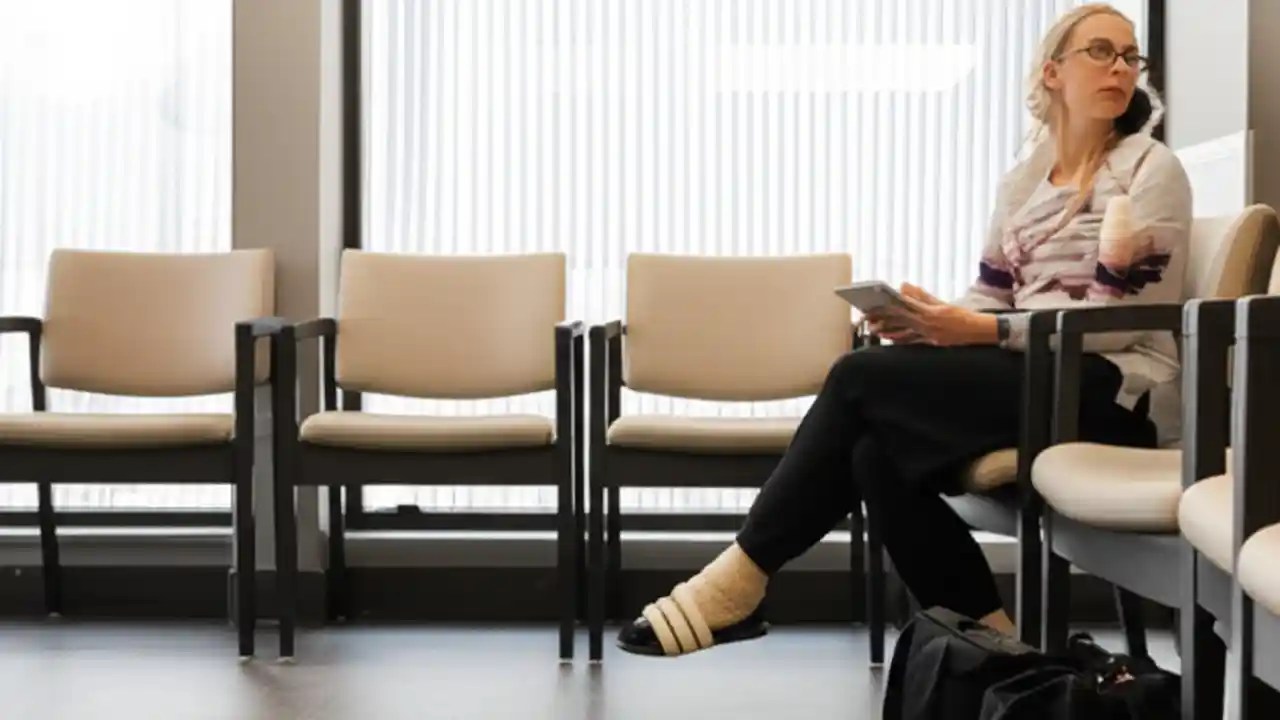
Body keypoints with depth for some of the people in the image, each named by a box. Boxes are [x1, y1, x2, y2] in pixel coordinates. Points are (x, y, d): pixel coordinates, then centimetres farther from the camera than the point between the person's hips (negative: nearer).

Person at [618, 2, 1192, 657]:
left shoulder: (1151, 169, -2)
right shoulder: (1024, 180, 17)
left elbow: (1123, 319, -11)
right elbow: (989, 298, 13)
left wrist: (985, 332, -19)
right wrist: (930, 318, -11)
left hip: (1110, 395, -6)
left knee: (860, 376, -19)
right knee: (879, 453, -23)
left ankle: (738, 583, -13)